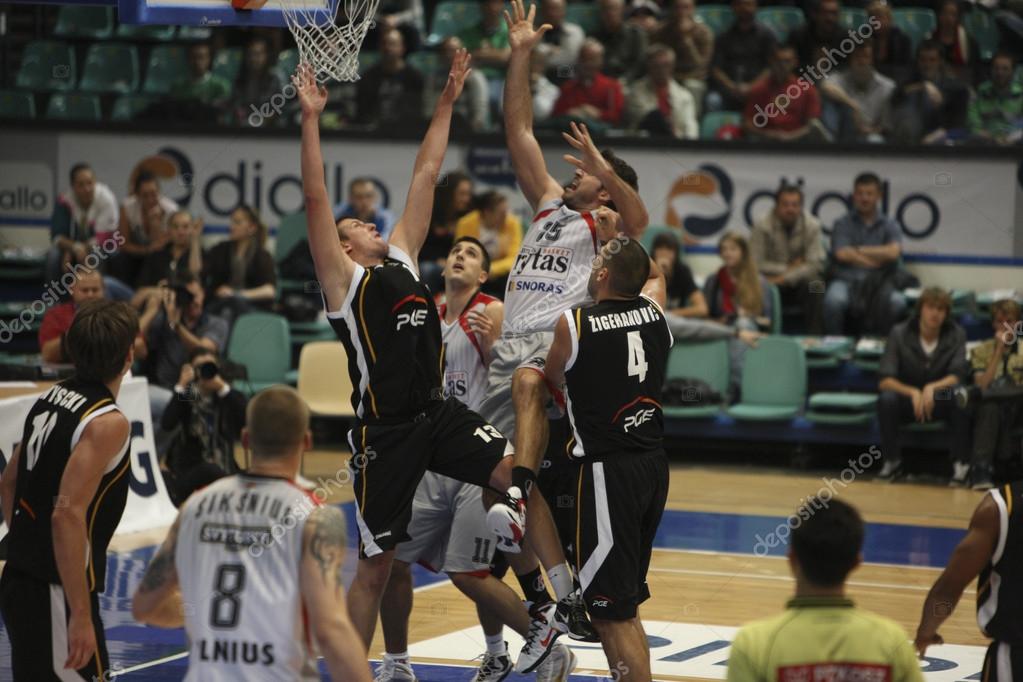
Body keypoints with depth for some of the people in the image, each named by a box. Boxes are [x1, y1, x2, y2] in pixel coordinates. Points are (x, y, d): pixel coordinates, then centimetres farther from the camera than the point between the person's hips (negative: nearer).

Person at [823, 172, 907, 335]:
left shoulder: (890, 226, 14)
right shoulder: (843, 224, 12)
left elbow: (893, 252, -6)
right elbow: (842, 254, -4)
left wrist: (859, 250, 0)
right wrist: (878, 260, -1)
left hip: (878, 284, 1)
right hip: (847, 280, -1)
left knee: (897, 302, -33)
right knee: (834, 300, -36)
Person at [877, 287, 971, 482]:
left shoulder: (956, 334, -7)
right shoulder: (899, 333, -10)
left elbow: (957, 376, -15)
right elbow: (884, 380, -16)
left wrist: (932, 388, -36)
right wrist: (913, 393, -34)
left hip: (940, 402, 0)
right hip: (907, 398, 0)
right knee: (887, 399, -33)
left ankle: (960, 464, -25)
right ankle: (892, 461, -17)